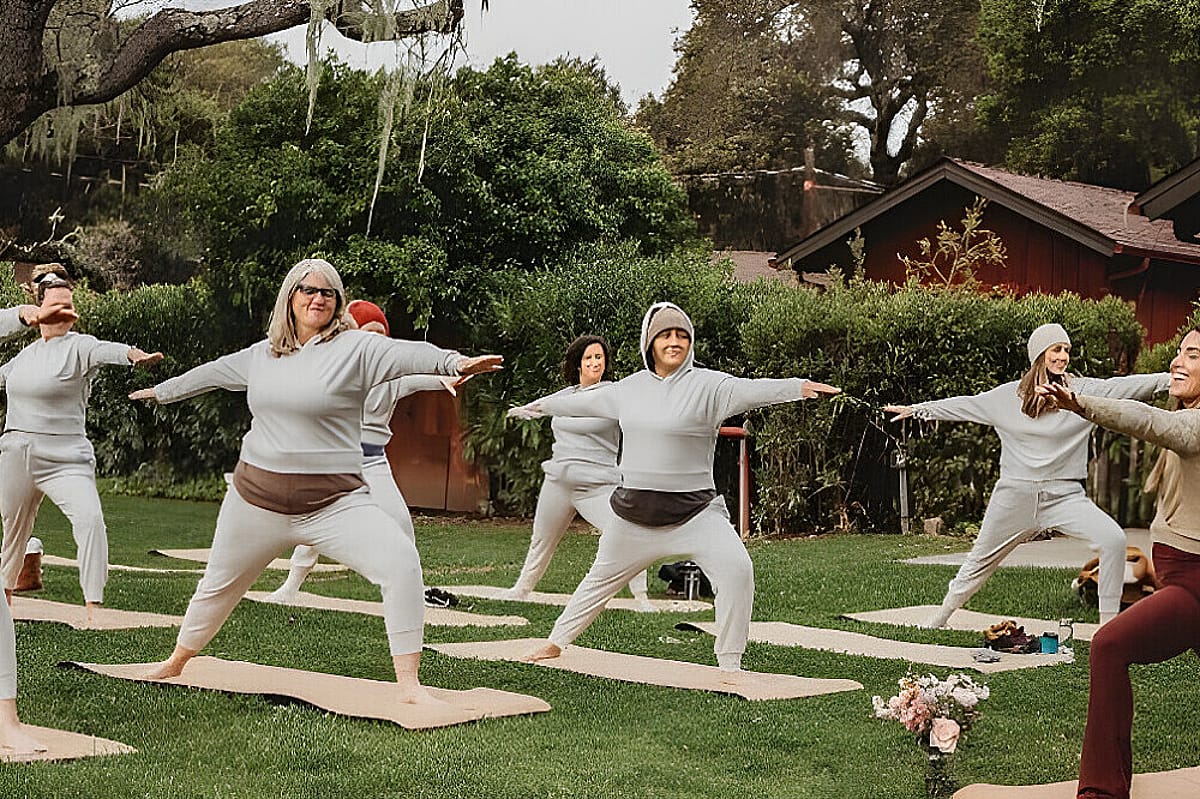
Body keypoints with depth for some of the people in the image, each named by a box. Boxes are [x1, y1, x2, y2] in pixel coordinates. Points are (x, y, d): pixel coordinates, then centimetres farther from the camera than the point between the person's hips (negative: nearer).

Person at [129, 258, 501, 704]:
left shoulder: (354, 348, -7)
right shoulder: (262, 354, 8)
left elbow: (408, 354, -25)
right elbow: (212, 374, 26)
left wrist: (455, 362, -45)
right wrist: (161, 392, 40)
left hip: (332, 502, -4)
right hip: (256, 499, 4)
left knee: (400, 561, -26)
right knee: (219, 585, 21)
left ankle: (408, 685, -21)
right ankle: (176, 662, 48)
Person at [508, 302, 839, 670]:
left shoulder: (706, 385, -10)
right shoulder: (630, 387, 6)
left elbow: (748, 390, -27)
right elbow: (585, 401, 22)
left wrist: (798, 387, -45)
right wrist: (539, 406, 36)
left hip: (694, 509, -4)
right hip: (635, 511, 4)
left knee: (736, 569, -23)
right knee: (602, 578, 20)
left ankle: (730, 663, -11)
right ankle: (556, 642, 40)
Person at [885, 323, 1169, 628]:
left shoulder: (1083, 391, -1)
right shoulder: (1008, 396, 3)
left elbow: (1128, 386, -9)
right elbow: (963, 406, 13)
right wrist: (915, 409, 17)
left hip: (1065, 496, -1)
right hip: (1015, 496, 1)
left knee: (1113, 539, -23)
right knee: (980, 563, 14)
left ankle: (1109, 624, -13)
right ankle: (940, 619, 35)